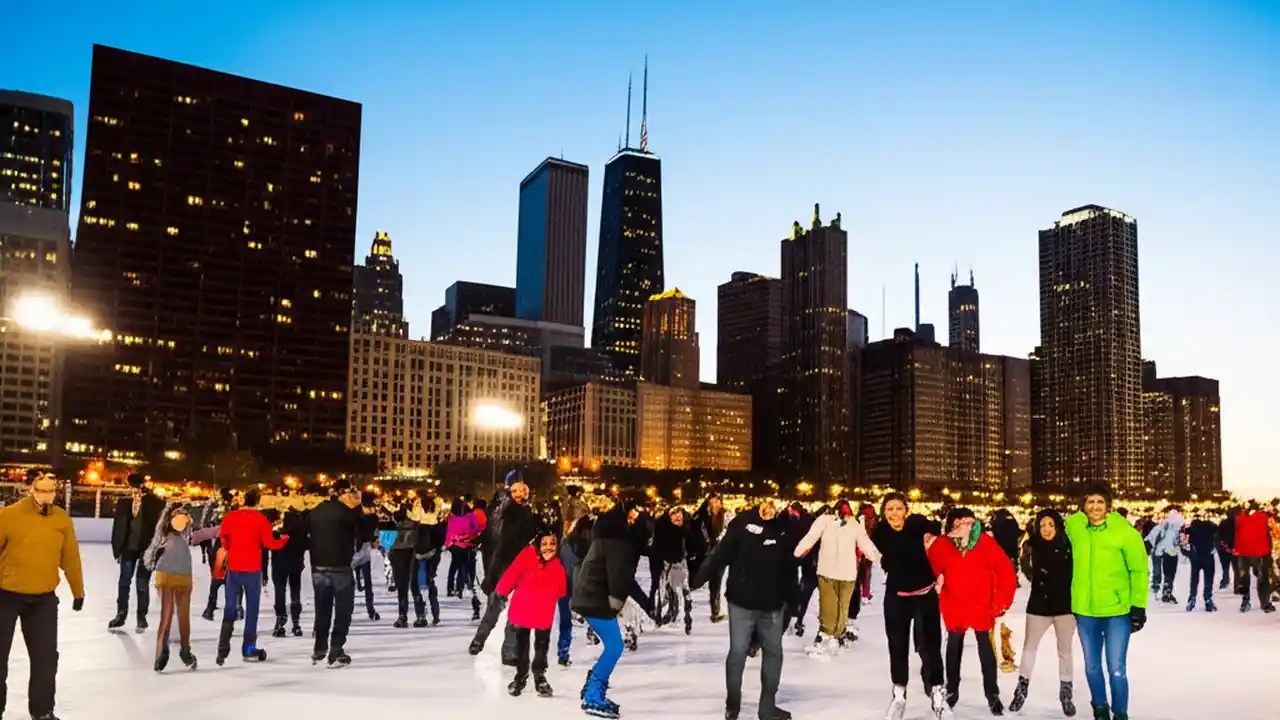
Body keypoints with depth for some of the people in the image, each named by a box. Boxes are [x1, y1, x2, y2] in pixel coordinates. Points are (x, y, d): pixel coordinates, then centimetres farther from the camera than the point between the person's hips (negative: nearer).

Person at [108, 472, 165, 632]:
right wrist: (117, 548, 2)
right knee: (124, 581, 7)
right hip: (128, 547, 3)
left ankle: (142, 616, 15)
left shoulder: (154, 502, -6)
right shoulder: (124, 503, 4)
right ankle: (121, 614, 20)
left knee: (142, 583, 3)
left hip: (147, 547, -3)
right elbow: (118, 527, 6)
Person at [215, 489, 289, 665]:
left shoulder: (230, 517, 0)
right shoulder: (261, 519, -8)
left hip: (233, 568, 3)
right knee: (251, 609, 5)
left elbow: (224, 541, 8)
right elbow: (270, 543, -8)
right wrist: (284, 539, 11)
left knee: (230, 608, 8)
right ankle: (248, 650, 7)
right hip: (252, 569, -3)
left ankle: (223, 649, 0)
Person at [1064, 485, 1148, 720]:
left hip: (1117, 611, -4)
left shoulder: (1125, 531, -12)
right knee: (1092, 667, 15)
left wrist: (1138, 606, -10)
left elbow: (1139, 570, -8)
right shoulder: (1074, 527, -2)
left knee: (1116, 670, -2)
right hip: (1085, 610, 4)